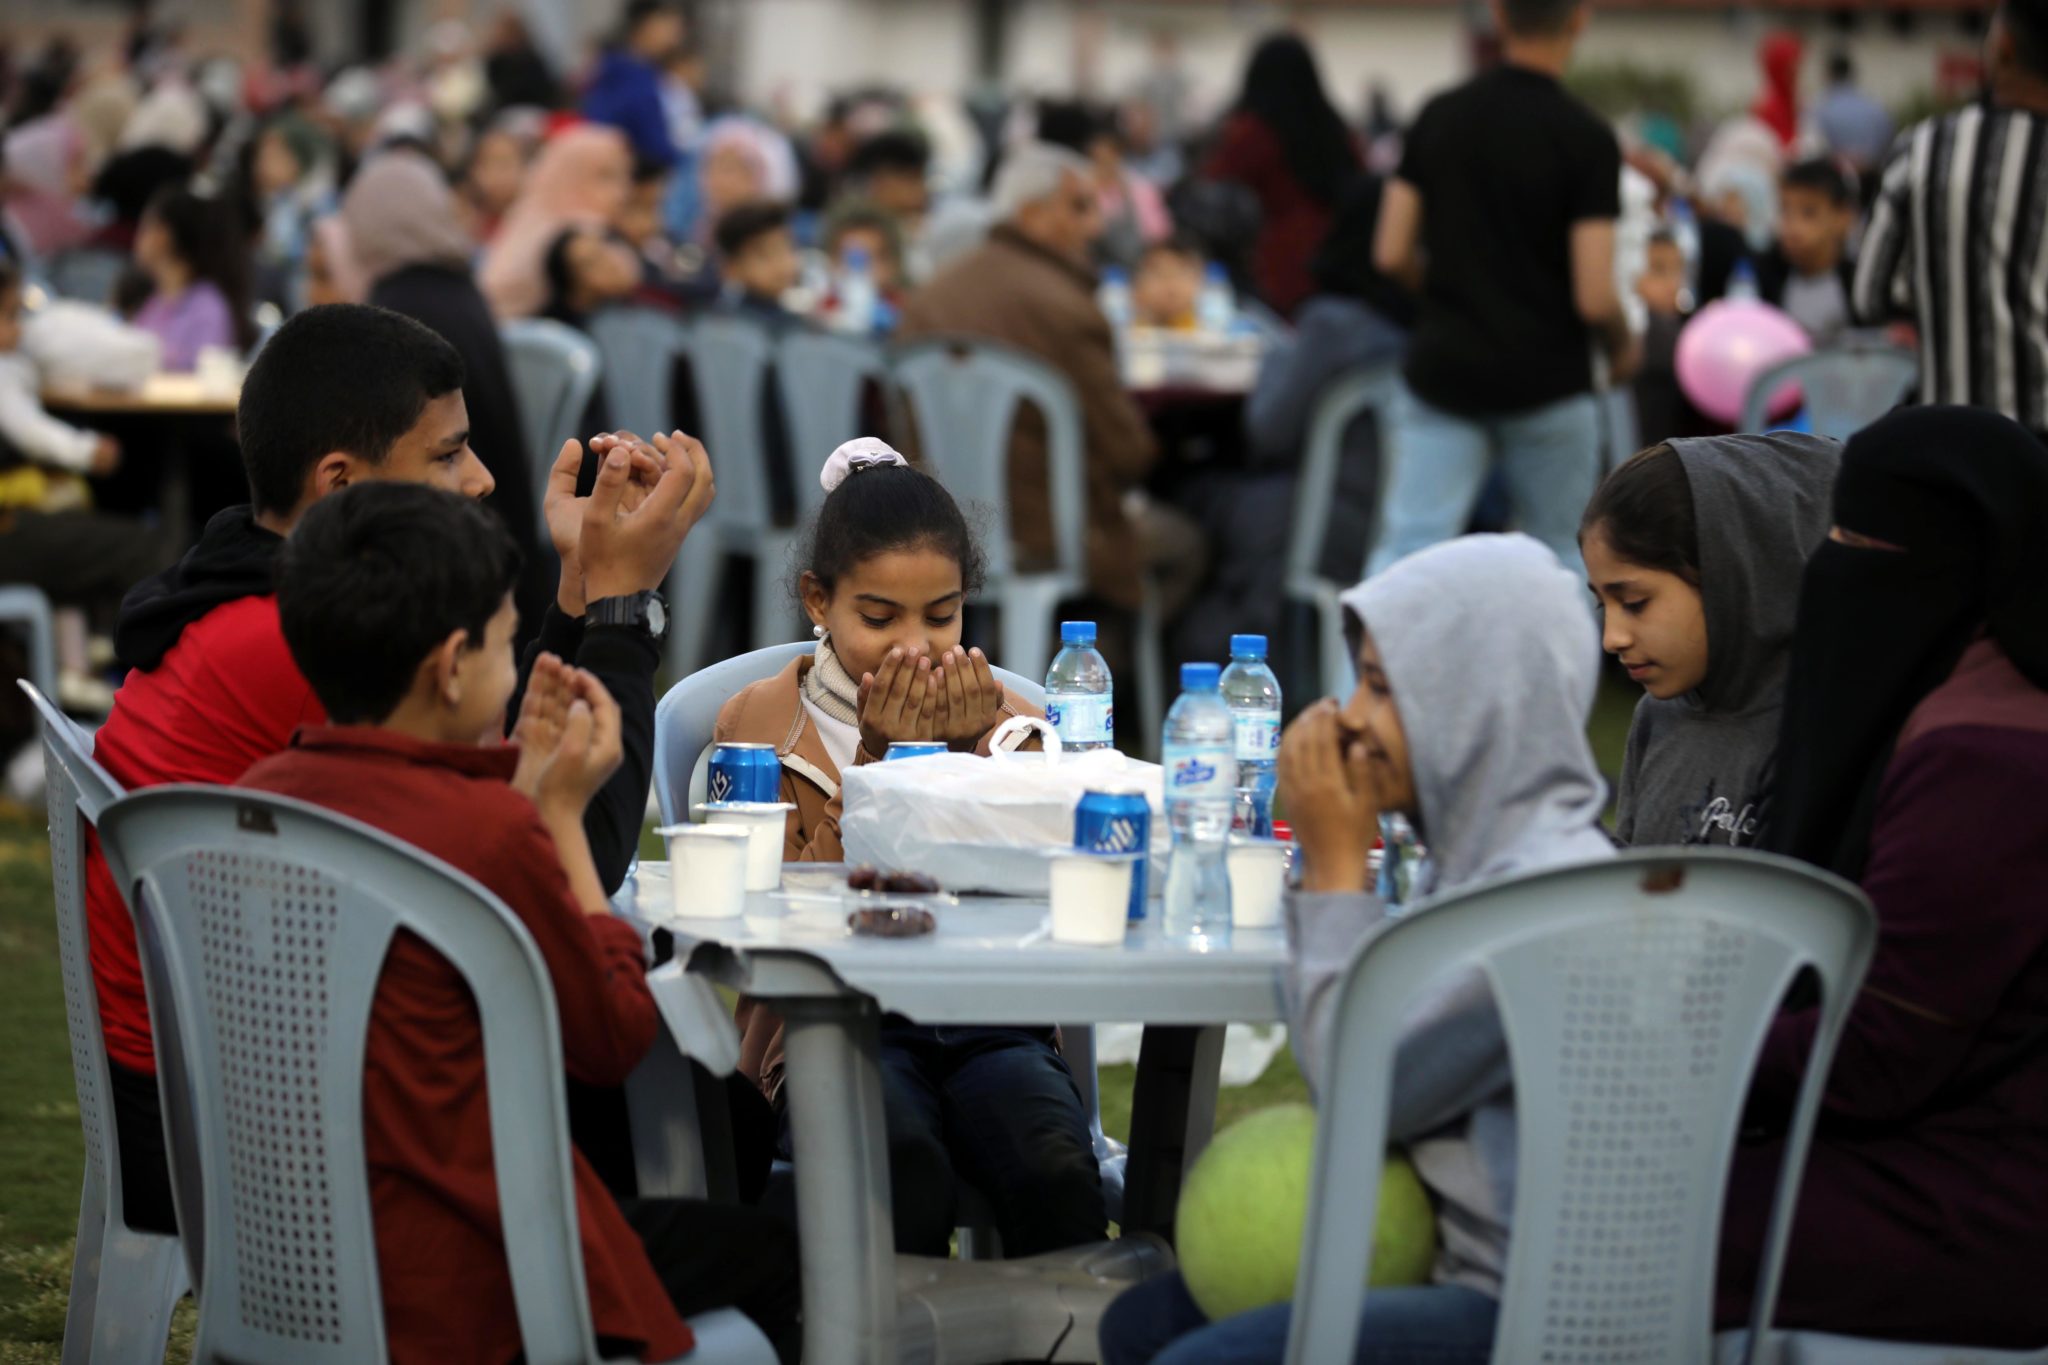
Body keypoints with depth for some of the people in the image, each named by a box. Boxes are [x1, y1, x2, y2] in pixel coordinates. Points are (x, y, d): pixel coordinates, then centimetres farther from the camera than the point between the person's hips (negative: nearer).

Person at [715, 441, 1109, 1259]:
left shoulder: (1002, 719, 15)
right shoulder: (759, 723, 8)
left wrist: (972, 757, -6)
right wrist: (882, 762, -8)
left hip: (990, 1019, 2)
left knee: (1057, 1174, -31)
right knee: (908, 1170, -35)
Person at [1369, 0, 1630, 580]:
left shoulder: (1437, 117, 0)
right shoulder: (1585, 139, -12)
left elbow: (1392, 255, 2)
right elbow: (1593, 297, -15)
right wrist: (1623, 346, 6)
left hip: (1442, 375, 3)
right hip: (1545, 385, -2)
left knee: (1405, 551, -4)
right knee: (1562, 559, 15)